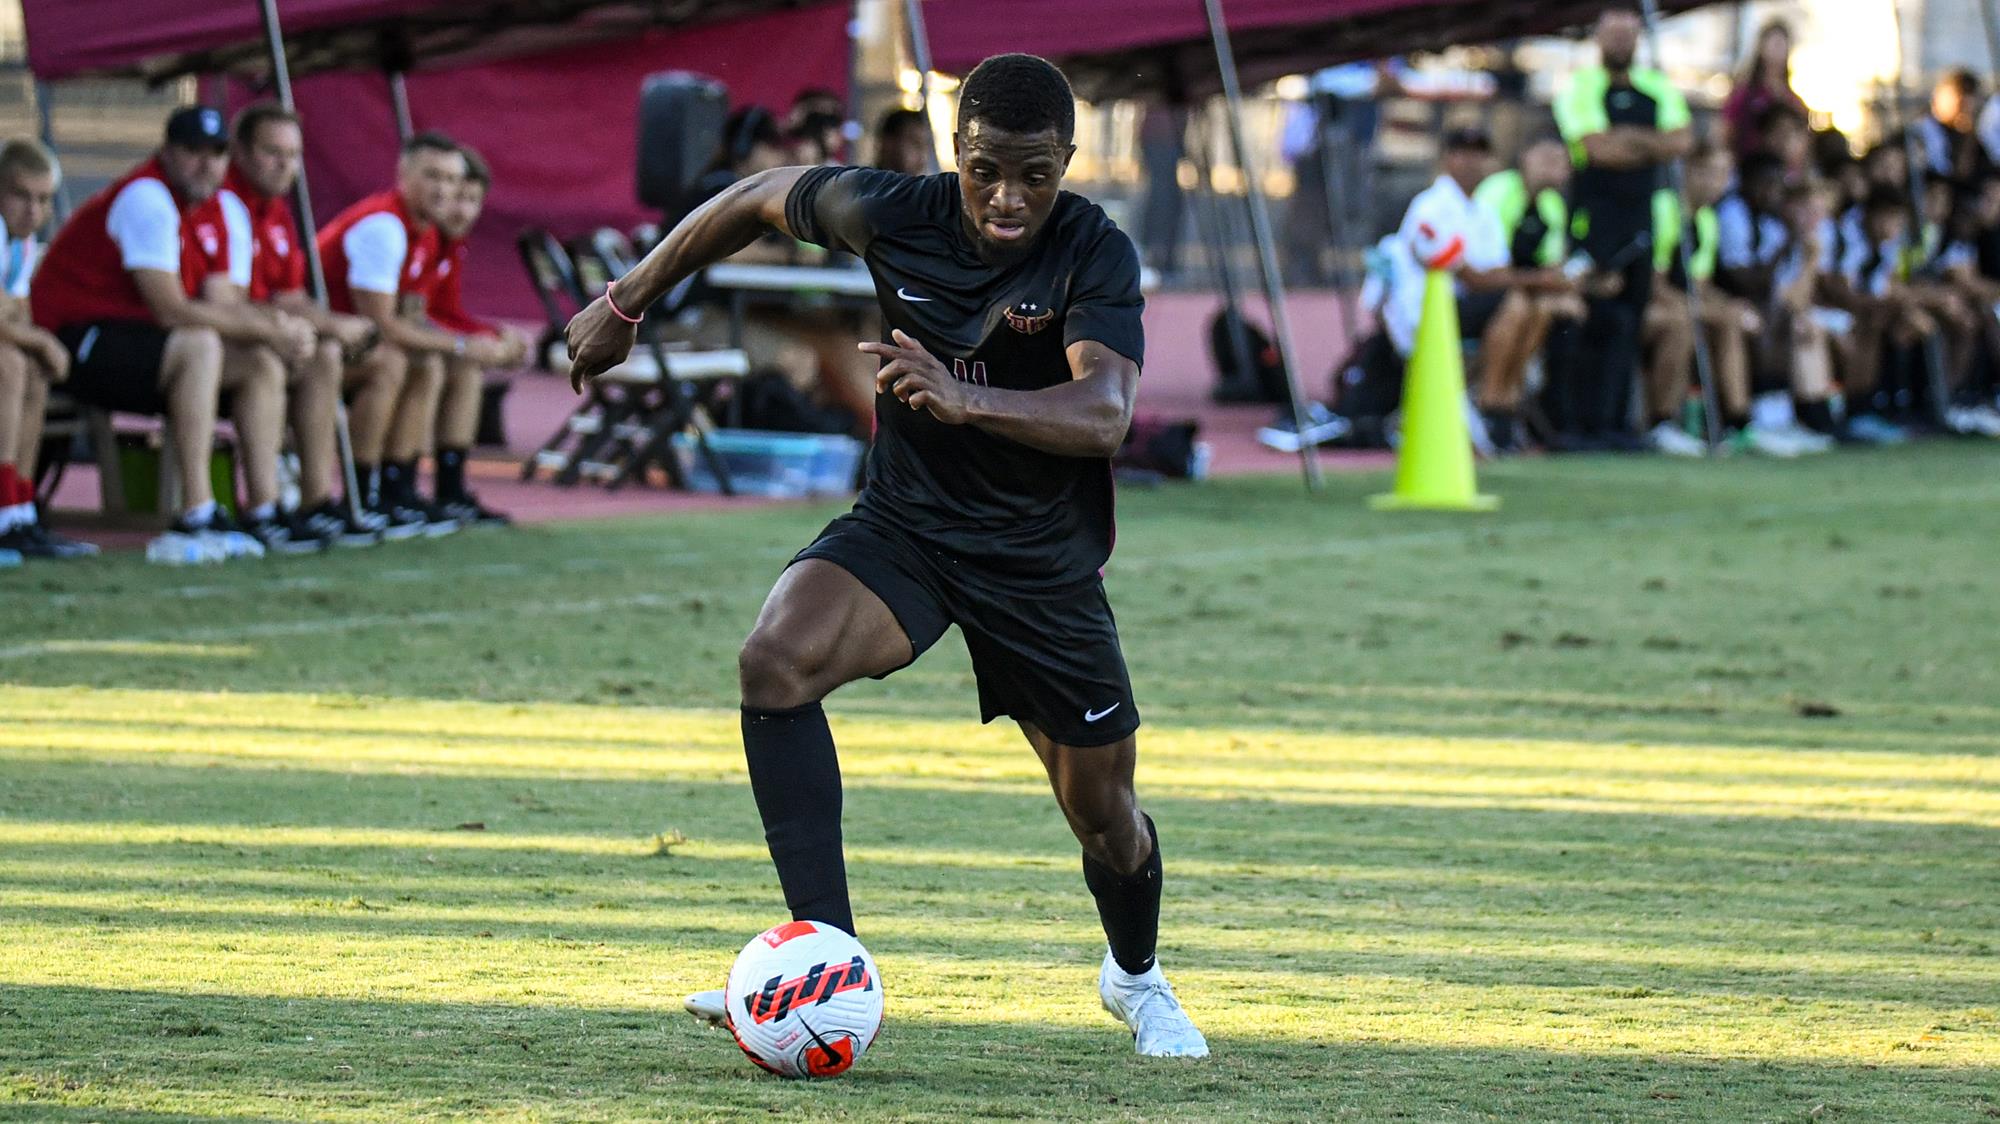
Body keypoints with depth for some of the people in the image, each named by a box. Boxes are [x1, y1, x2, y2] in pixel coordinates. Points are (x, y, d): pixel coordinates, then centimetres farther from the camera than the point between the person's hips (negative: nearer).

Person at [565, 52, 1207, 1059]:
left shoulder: (1097, 256, -23)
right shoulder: (892, 215, -14)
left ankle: (1136, 978, 46)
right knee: (775, 660, -29)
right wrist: (625, 305, 11)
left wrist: (964, 398, -55)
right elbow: (758, 199, 6)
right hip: (902, 525, 1)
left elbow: (1103, 414, -38)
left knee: (1103, 812, 10)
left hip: (1042, 565, -1)